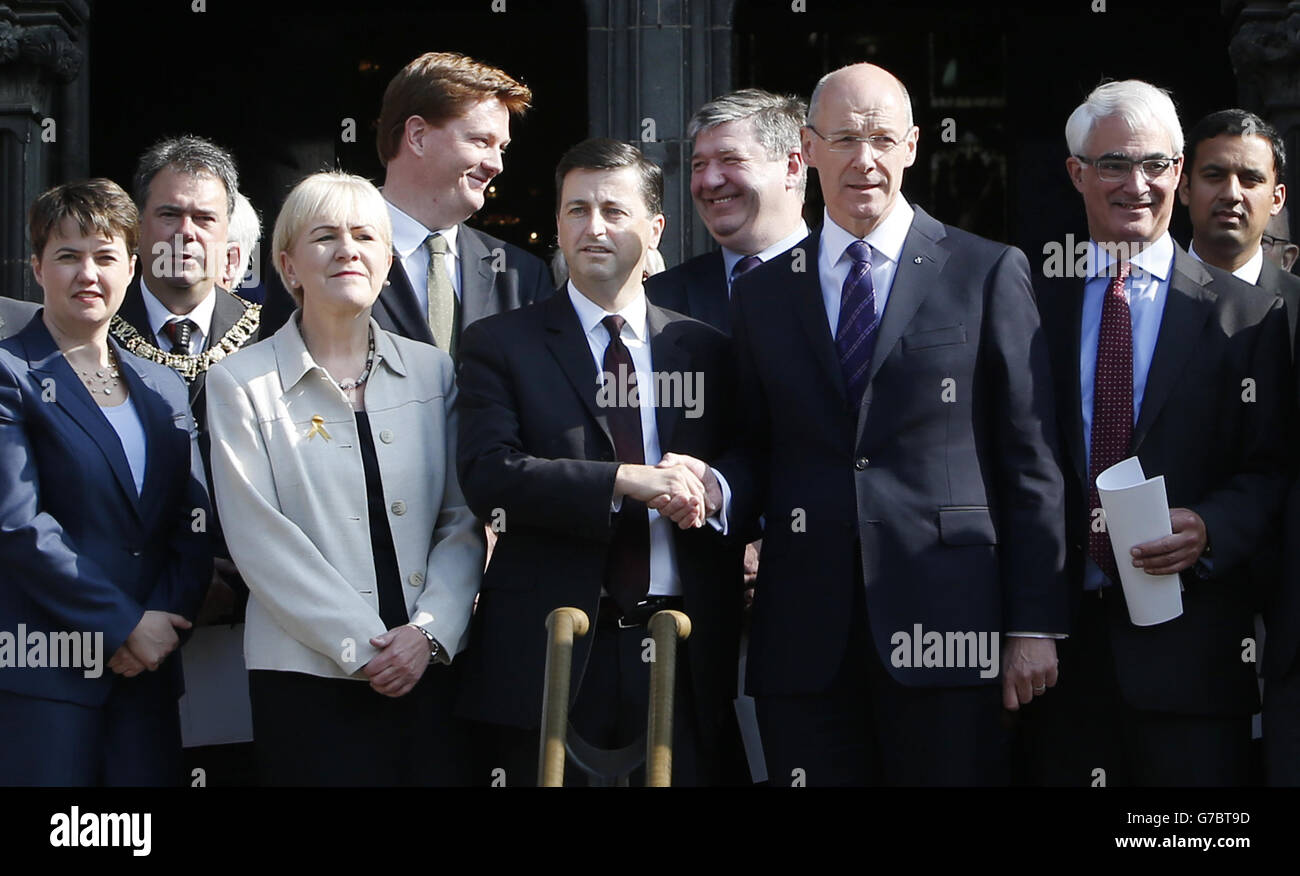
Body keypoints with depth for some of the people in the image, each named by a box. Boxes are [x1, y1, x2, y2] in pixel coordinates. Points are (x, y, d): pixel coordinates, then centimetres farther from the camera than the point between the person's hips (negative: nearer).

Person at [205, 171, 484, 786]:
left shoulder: (432, 372, 11)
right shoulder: (239, 383, 2)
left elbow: (462, 523, 7)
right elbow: (261, 540, -6)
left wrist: (429, 631, -8)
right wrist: (362, 645, -11)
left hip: (427, 668, 3)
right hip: (308, 680, -3)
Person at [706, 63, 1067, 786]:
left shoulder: (987, 273, 5)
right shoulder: (762, 294, 14)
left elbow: (1031, 462, 2)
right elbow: (759, 453, 16)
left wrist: (1034, 625, -3)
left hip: (946, 620, -2)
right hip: (806, 639, 3)